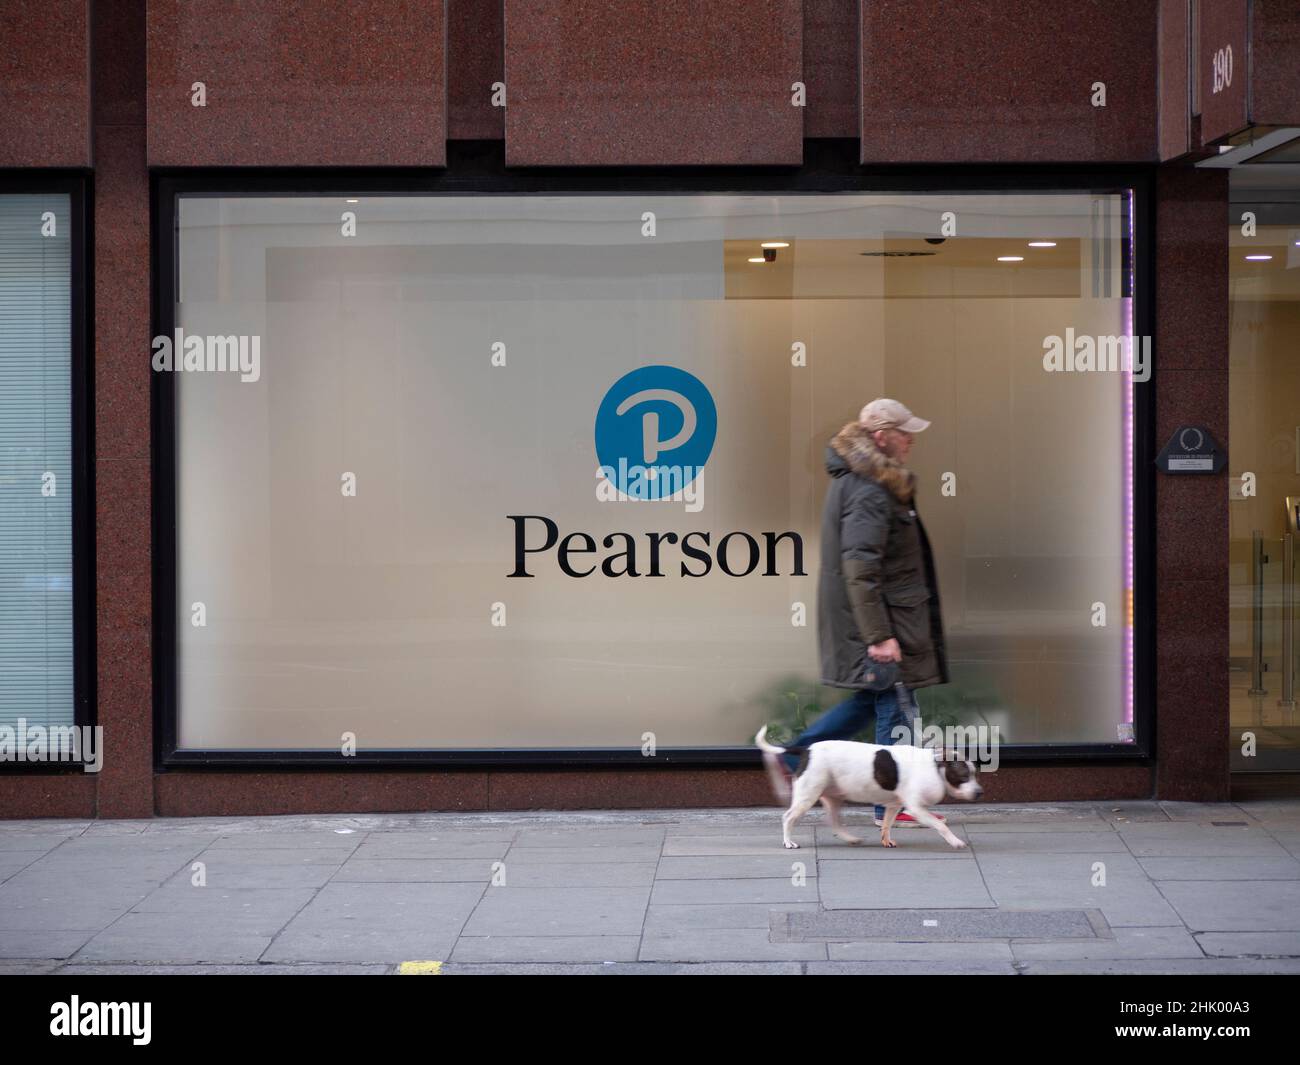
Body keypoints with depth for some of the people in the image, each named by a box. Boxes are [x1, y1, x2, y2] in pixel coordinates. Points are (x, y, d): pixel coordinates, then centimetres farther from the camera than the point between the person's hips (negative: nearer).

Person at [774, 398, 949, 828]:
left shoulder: (853, 481, 13)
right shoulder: (868, 492, -20)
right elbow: (860, 569, -26)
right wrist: (879, 635, -26)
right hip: (876, 617, -10)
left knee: (868, 700, 18)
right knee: (896, 708, -1)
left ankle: (791, 760, 19)